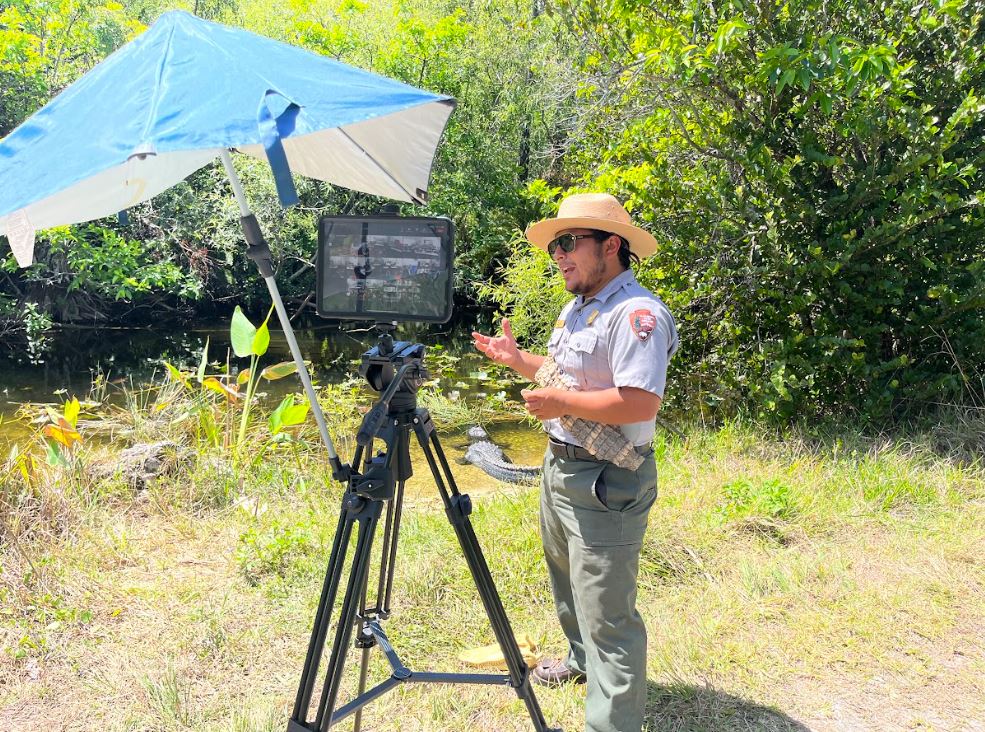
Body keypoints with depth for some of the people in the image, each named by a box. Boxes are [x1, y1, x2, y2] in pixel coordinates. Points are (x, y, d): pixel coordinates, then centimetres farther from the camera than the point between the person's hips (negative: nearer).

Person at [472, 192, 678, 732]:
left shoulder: (636, 313, -22)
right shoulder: (575, 308, 11)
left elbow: (640, 403, -31)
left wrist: (561, 403, -25)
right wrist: (516, 359, 9)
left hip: (606, 484, -11)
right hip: (559, 466, 11)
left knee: (606, 615, -3)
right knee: (567, 582, 28)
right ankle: (581, 660, 51)